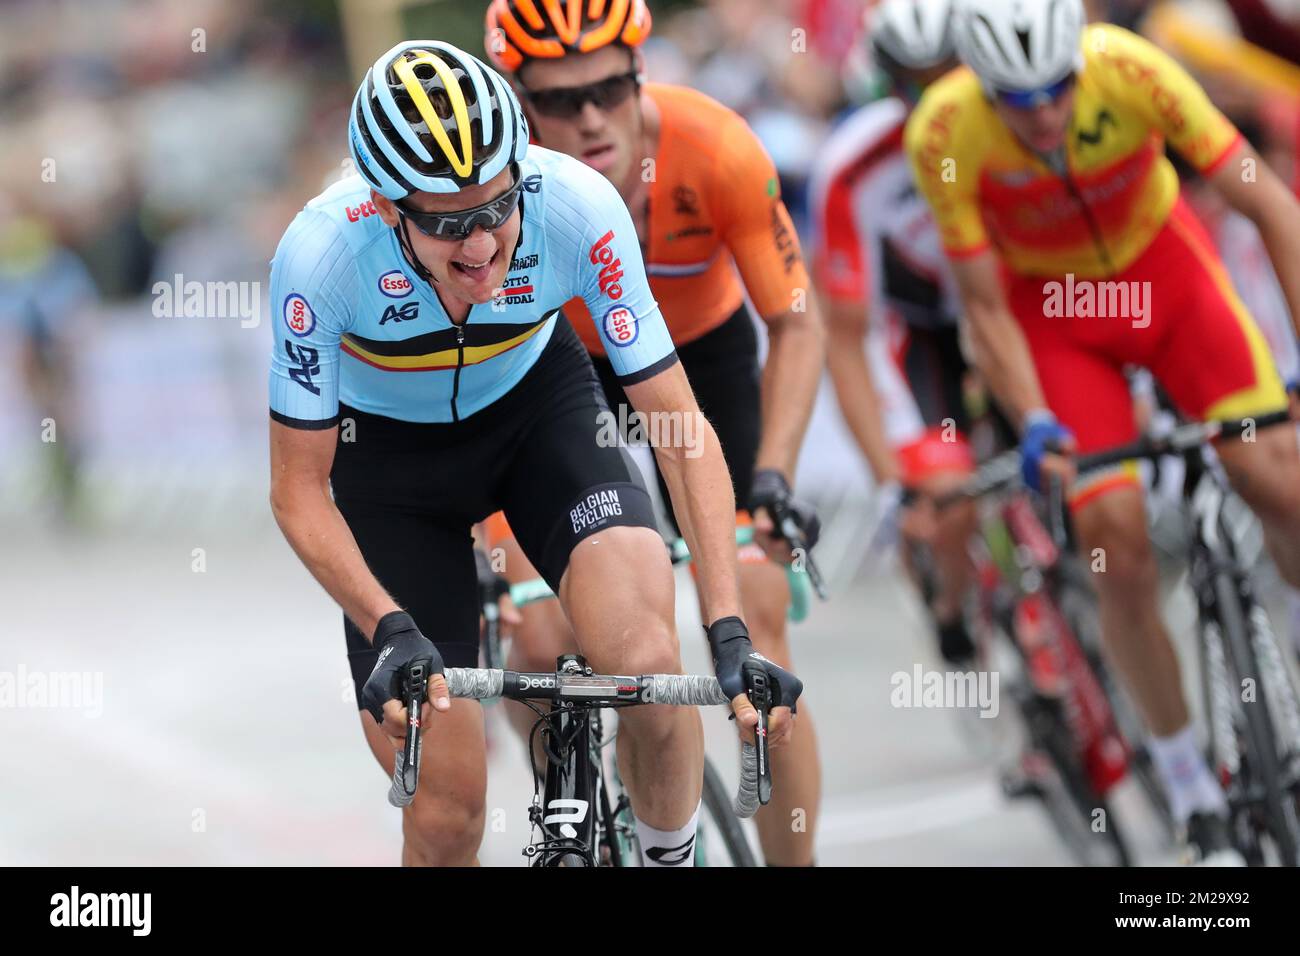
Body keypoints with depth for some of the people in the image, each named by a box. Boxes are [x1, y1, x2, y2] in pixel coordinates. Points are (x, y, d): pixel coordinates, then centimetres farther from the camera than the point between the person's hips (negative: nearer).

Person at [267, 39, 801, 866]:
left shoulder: (577, 207, -32)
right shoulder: (322, 254, -34)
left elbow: (683, 427, -24)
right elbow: (300, 489, -22)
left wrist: (730, 629, -32)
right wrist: (391, 631, -37)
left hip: (536, 403, 1)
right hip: (390, 450, -1)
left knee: (647, 665, -27)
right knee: (446, 818, -7)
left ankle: (673, 859, 2)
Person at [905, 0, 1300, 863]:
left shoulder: (1130, 71, -30)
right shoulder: (943, 134, -27)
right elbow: (986, 307, -16)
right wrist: (1034, 422, -29)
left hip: (1161, 265, 0)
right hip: (1050, 306, 0)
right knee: (1117, 543, -14)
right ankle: (1194, 798, 1)